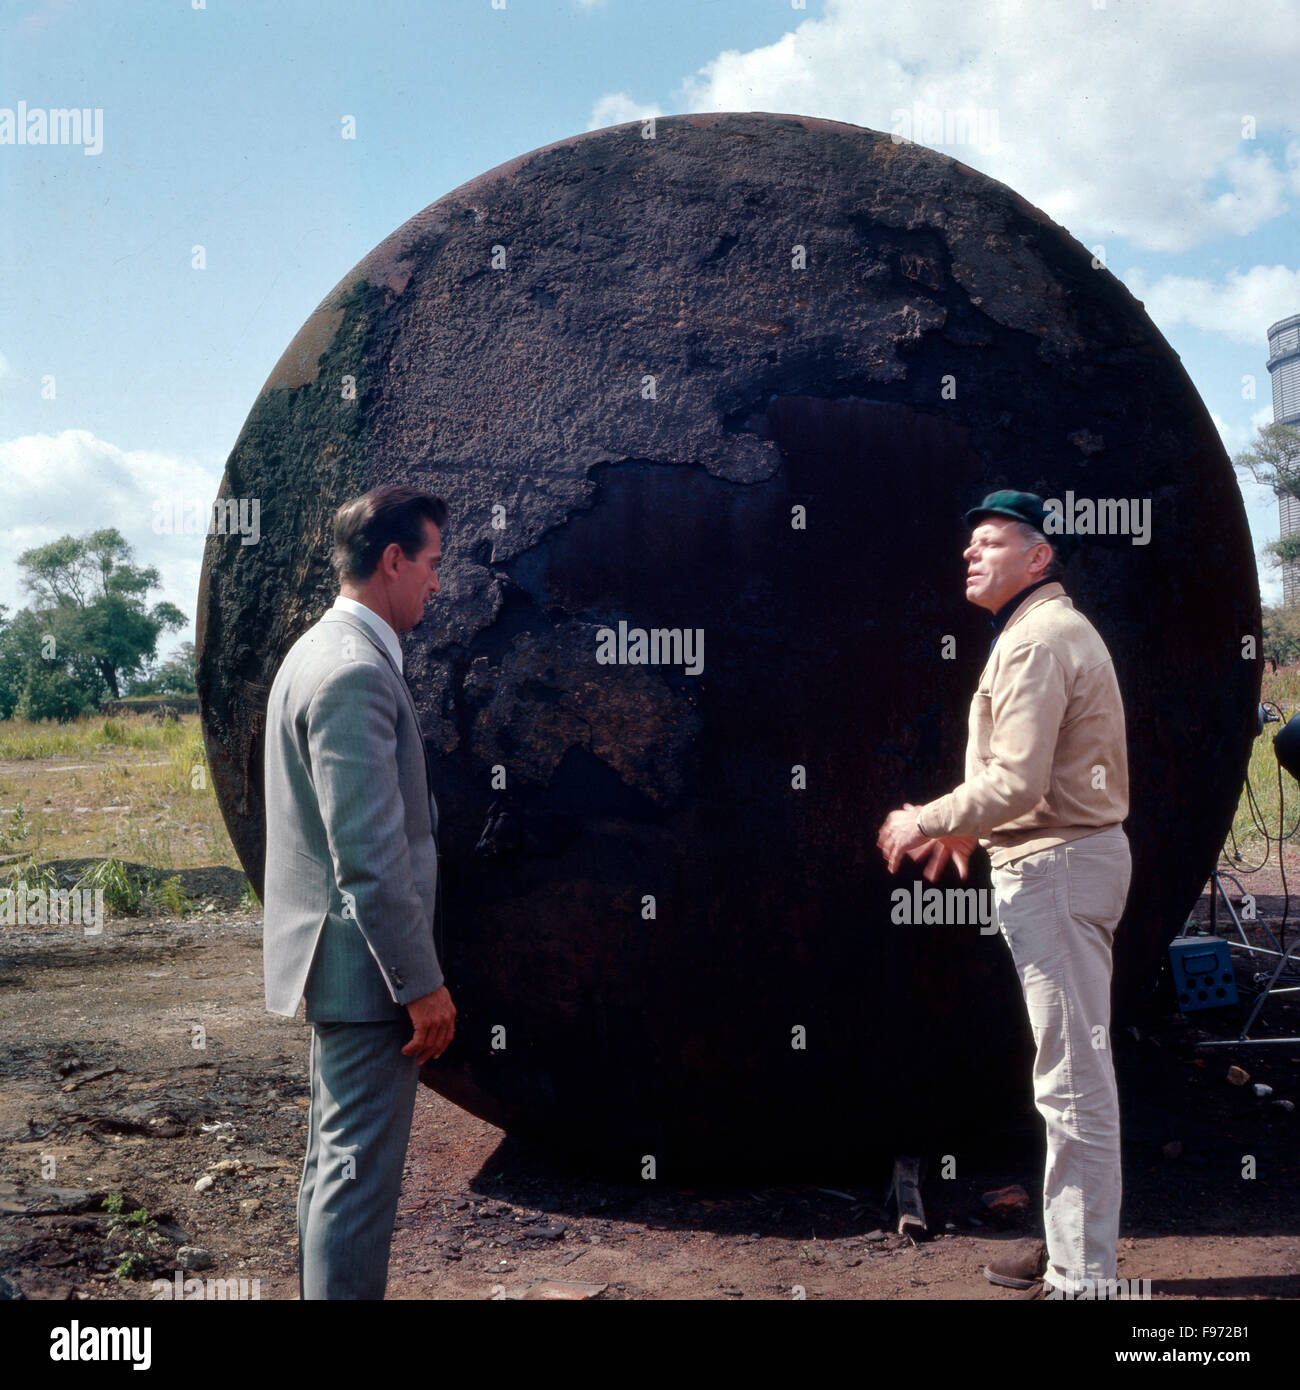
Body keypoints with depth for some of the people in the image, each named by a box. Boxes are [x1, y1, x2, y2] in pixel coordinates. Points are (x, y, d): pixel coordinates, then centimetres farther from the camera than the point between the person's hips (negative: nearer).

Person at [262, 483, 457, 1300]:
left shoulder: (321, 652, 13)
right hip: (368, 965, -11)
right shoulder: (356, 673, -20)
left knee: (336, 1164, 20)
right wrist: (423, 982, -19)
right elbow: (371, 857, -25)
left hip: (339, 961, 11)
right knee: (360, 1174, -1)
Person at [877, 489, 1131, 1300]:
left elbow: (1018, 783, -24)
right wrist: (969, 829, 18)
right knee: (1074, 1071, 17)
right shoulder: (1051, 630, 19)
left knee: (1072, 1076, -6)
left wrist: (926, 824, -13)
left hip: (1055, 866, -11)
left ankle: (1081, 1277, 2)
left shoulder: (1036, 640, -16)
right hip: (1064, 855, 11)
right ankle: (1074, 1247, 29)